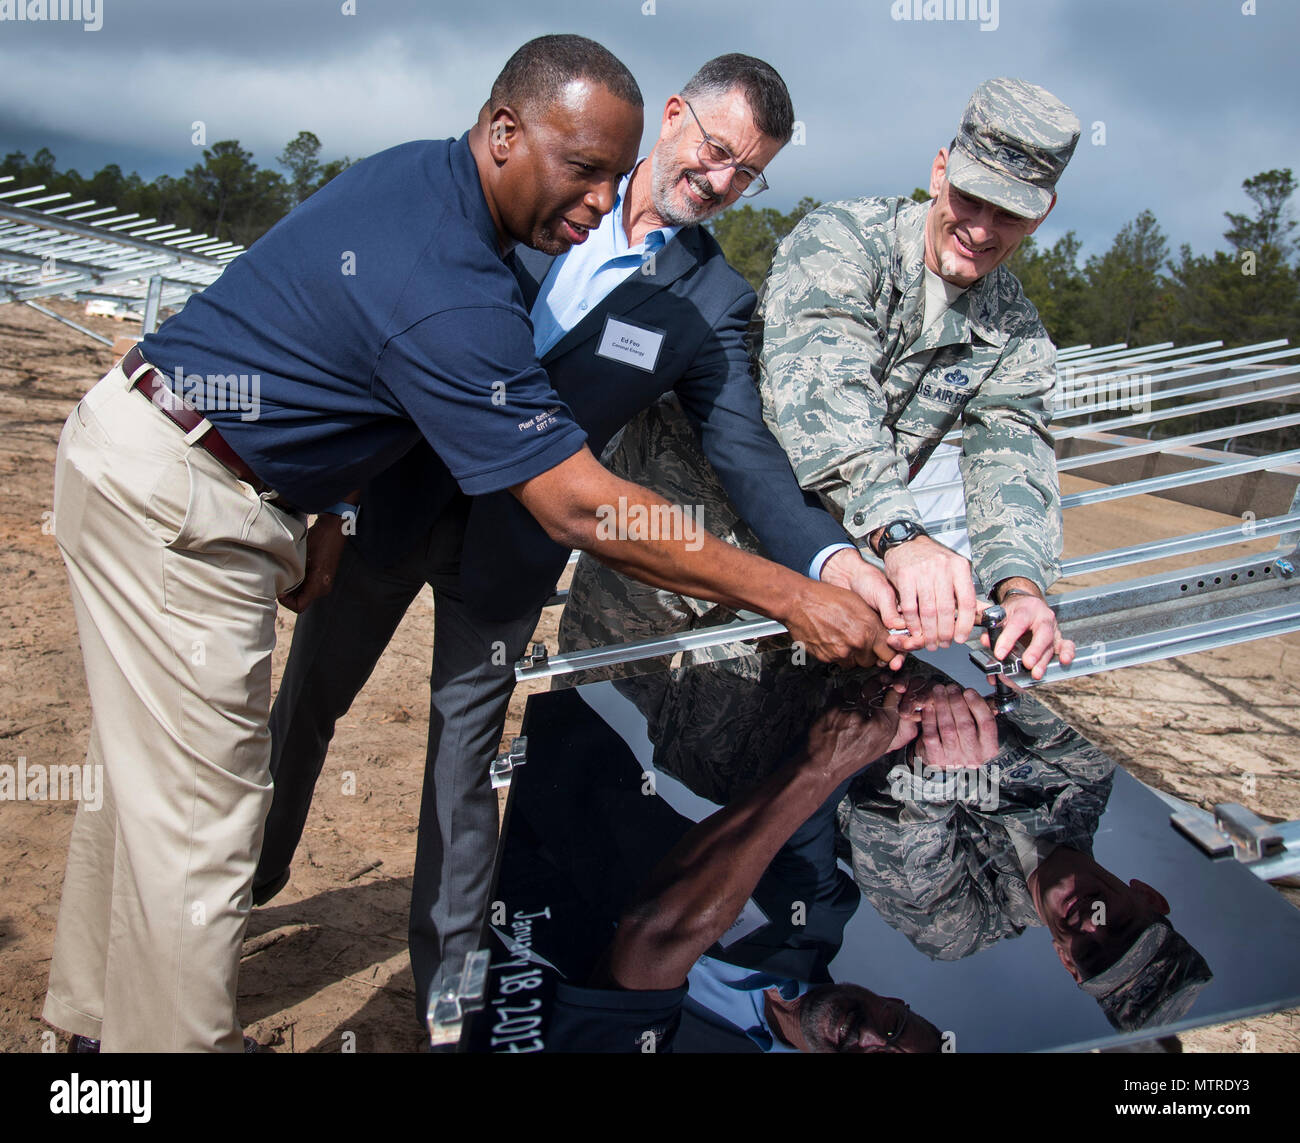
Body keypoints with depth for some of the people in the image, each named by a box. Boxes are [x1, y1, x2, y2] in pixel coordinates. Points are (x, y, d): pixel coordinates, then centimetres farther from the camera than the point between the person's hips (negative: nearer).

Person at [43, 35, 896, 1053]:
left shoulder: (425, 171, 4)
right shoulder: (448, 292, -28)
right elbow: (582, 511, -27)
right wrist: (792, 596, -23)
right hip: (178, 506, -10)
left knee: (148, 771, 20)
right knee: (198, 817, -3)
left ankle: (98, 1009, 38)